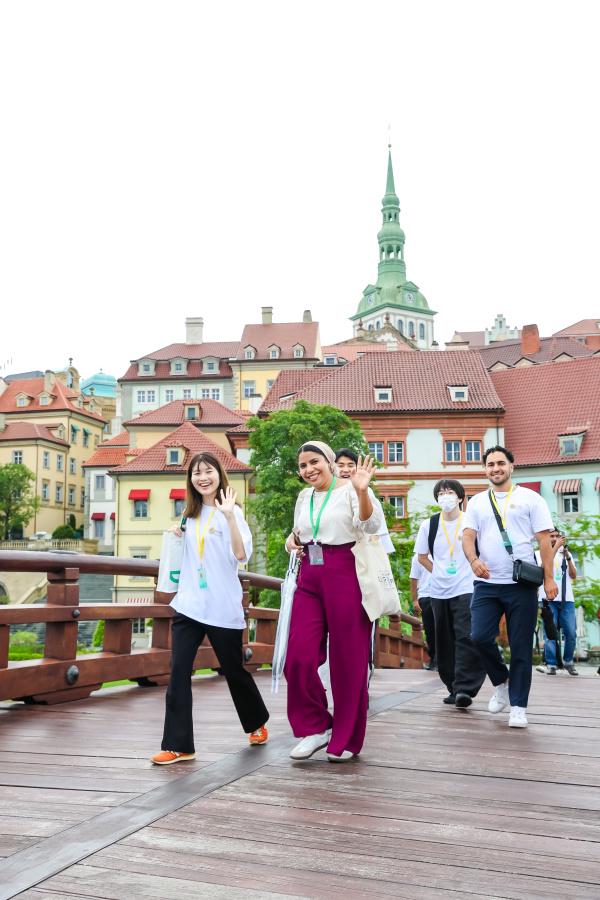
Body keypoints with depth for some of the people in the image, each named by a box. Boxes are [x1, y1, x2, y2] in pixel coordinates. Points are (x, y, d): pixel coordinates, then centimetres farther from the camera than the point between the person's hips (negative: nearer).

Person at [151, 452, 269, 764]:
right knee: (179, 672, -6)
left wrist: (229, 516, -28)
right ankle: (178, 745, -1)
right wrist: (175, 537, 5)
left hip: (222, 607, -4)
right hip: (189, 605, 4)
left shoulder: (231, 512, -6)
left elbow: (241, 555, -20)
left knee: (233, 670, 11)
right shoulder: (189, 515, 11)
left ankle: (257, 723, 36)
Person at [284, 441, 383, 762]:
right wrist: (292, 539, 8)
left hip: (344, 576, -6)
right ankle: (316, 727, 15)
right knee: (299, 657, -3)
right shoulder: (304, 497, 15)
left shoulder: (349, 490, -4)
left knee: (348, 660, 2)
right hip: (309, 579, 6)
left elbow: (371, 526, -18)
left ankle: (346, 740, 17)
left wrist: (362, 492, -34)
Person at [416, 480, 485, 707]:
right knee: (445, 642, 9)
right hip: (439, 592, 4)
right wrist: (439, 573, 6)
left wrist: (476, 572, -1)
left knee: (466, 638, -14)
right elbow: (422, 557, 14)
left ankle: (465, 688, -13)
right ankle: (453, 688, 20)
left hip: (466, 589, -4)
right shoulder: (429, 525, 4)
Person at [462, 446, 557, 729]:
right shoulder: (477, 502, 12)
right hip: (487, 584, 2)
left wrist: (549, 578, -7)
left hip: (522, 585, -2)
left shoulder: (530, 498, 4)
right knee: (480, 636, -8)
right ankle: (501, 682, 19)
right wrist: (474, 560, -18)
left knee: (521, 647, 1)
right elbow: (468, 536, 3)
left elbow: (544, 540, 1)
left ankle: (518, 706, 13)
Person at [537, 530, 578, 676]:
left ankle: (568, 662, 14)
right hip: (549, 598, -3)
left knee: (571, 633, -2)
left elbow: (573, 576, 10)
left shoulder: (566, 554, 19)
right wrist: (557, 546, -14)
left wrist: (568, 557, -3)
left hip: (567, 599, 3)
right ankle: (551, 665, -5)